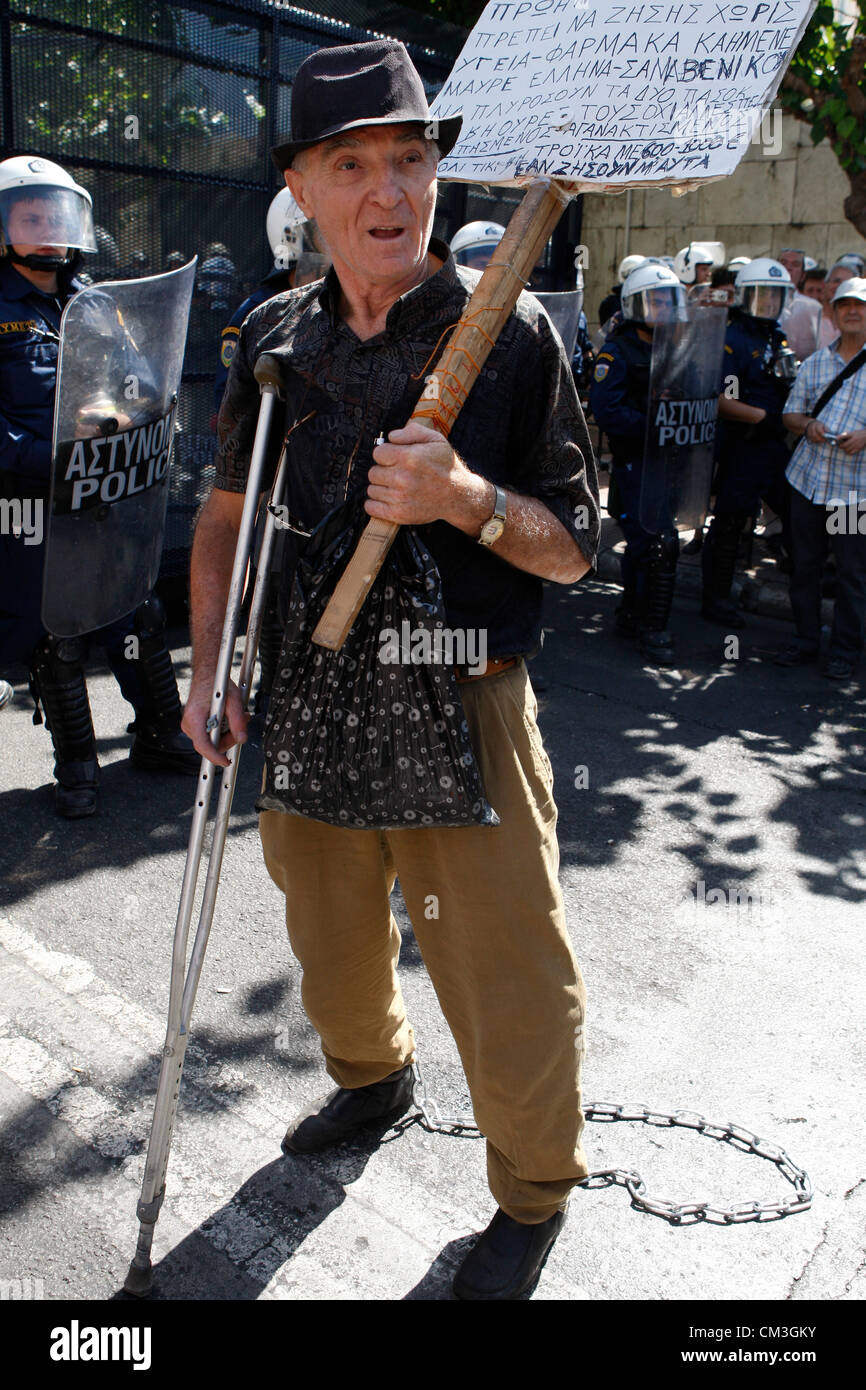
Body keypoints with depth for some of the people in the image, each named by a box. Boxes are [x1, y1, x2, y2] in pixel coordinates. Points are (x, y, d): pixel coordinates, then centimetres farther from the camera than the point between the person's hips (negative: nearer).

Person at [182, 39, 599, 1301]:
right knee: (331, 941, 24)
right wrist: (209, 666, 1)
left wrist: (468, 499, -26)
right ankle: (371, 1077, 55)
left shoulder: (508, 331, -8)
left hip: (462, 711, -4)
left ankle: (533, 1198, 32)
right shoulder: (275, 338, 3)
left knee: (504, 981, 4)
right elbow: (227, 512, 12)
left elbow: (574, 545, -7)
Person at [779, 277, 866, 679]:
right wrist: (807, 425, -5)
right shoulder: (814, 363, 15)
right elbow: (791, 413, 18)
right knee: (805, 564, 10)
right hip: (808, 479, 4)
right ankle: (806, 641, 24)